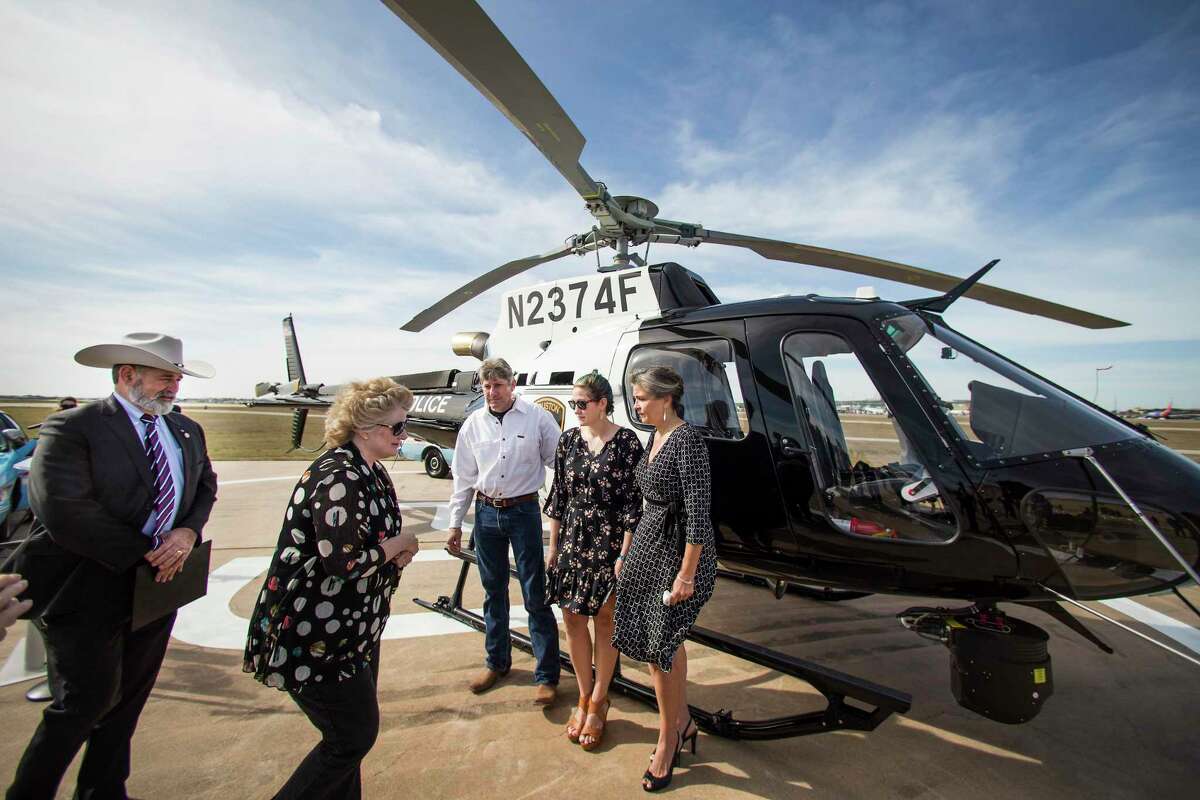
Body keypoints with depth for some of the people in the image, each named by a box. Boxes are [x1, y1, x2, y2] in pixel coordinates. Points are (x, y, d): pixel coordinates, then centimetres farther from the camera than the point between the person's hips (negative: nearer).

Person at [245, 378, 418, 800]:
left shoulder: (374, 472, 5)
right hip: (316, 637, -9)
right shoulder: (337, 476, -24)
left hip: (355, 629, 9)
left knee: (353, 732, 21)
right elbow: (344, 560, -29)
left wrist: (396, 555, -5)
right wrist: (400, 544, -14)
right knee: (355, 735, 3)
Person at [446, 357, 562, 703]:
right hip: (486, 512, 4)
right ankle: (497, 662, 37)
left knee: (535, 595, 1)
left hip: (524, 511, -3)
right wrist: (455, 524, 9)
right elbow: (464, 477, 9)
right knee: (493, 590, 17)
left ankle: (546, 675, 16)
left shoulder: (537, 417, -7)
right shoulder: (473, 424, 3)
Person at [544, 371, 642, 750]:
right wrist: (553, 546, 7)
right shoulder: (569, 440, 2)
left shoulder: (626, 442, -11)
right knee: (573, 618, 12)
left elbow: (632, 502, -10)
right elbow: (558, 496, 6)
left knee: (605, 621, 11)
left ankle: (598, 701, 31)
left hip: (609, 542, -4)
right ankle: (584, 696, 34)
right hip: (572, 540, 4)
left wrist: (625, 554, -12)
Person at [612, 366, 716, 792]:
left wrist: (686, 574, -21)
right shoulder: (655, 438, 8)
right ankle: (682, 723, 39)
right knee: (665, 641, 18)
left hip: (679, 549, -8)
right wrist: (627, 554, 18)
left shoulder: (687, 441, -19)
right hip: (648, 544, 8)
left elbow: (698, 513, -21)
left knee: (662, 646, 3)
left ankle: (668, 740, 28)